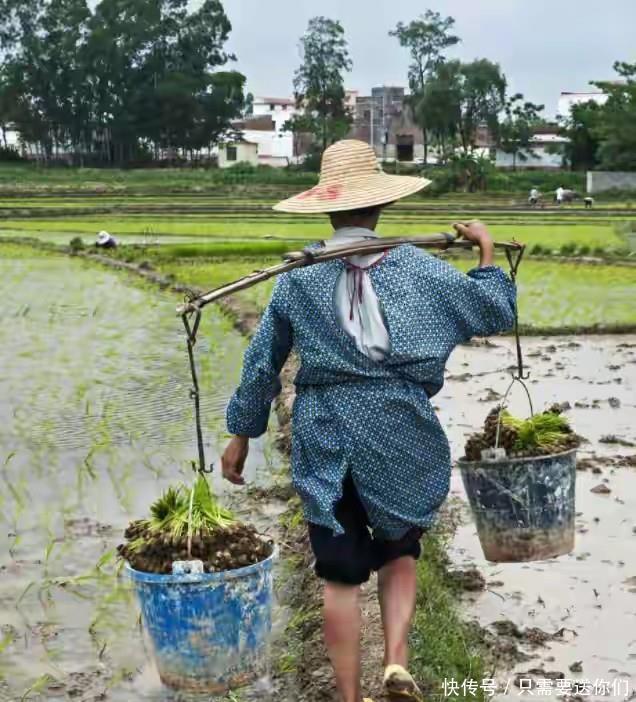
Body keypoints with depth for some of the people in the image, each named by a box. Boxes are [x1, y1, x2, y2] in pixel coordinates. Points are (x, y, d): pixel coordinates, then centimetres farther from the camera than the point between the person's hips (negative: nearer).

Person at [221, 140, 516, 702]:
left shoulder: (296, 277, 1)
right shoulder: (419, 268, -2)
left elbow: (262, 362, 5)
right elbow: (495, 313, 7)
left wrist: (242, 434, 15)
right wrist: (486, 249, 21)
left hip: (323, 435, 0)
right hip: (400, 434, 0)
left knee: (340, 572, 8)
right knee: (398, 549, 20)